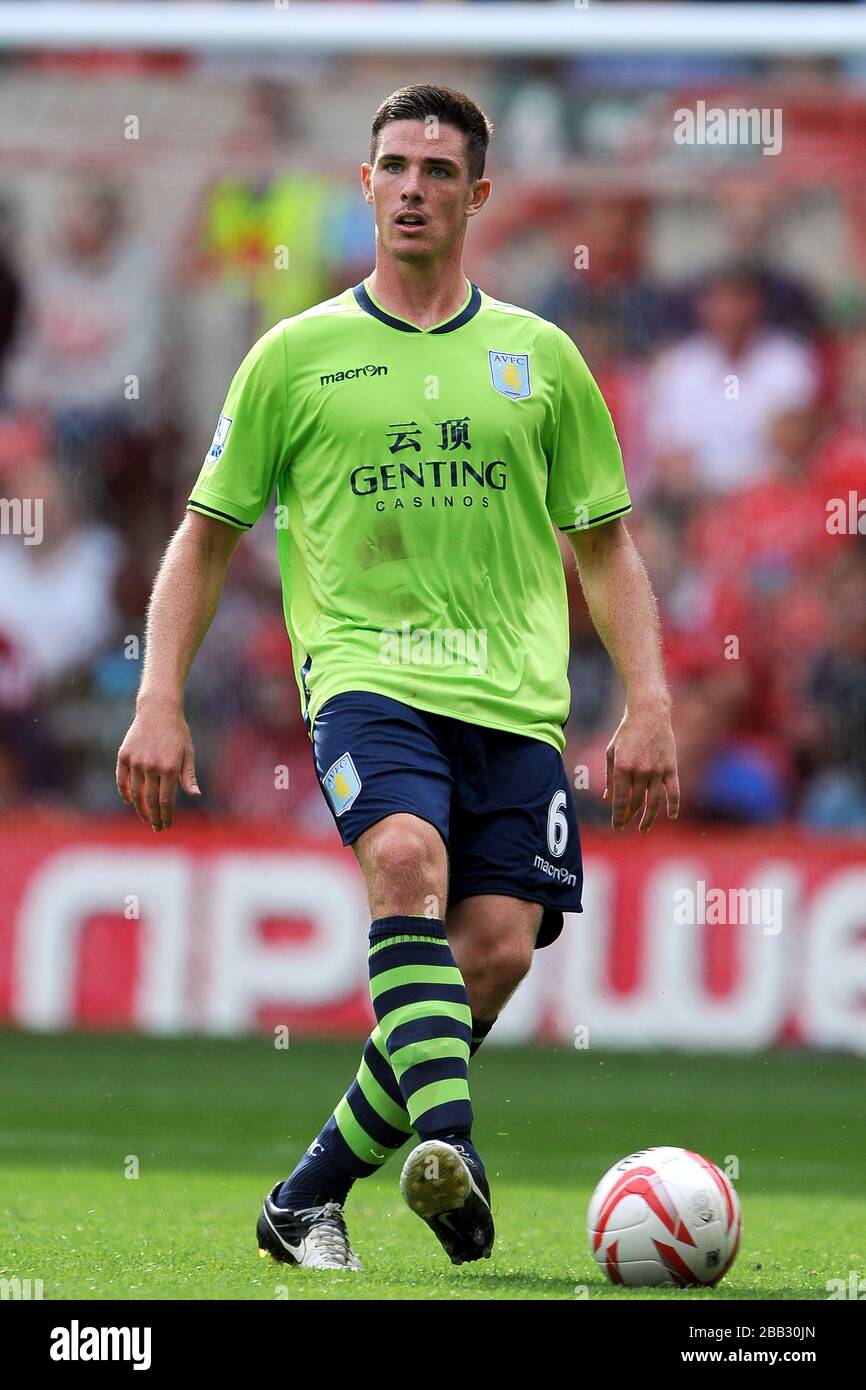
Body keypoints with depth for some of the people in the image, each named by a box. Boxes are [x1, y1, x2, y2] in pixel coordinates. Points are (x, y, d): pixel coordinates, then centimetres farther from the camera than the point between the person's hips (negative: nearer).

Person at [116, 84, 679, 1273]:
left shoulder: (539, 357, 13)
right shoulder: (297, 354, 9)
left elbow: (606, 549, 17)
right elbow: (205, 537, 12)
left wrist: (649, 705, 5)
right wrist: (159, 702, 1)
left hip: (515, 696, 2)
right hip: (367, 672, -2)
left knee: (498, 948, -11)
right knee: (407, 859, -31)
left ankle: (312, 1195, 3)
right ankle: (450, 1147, -46)